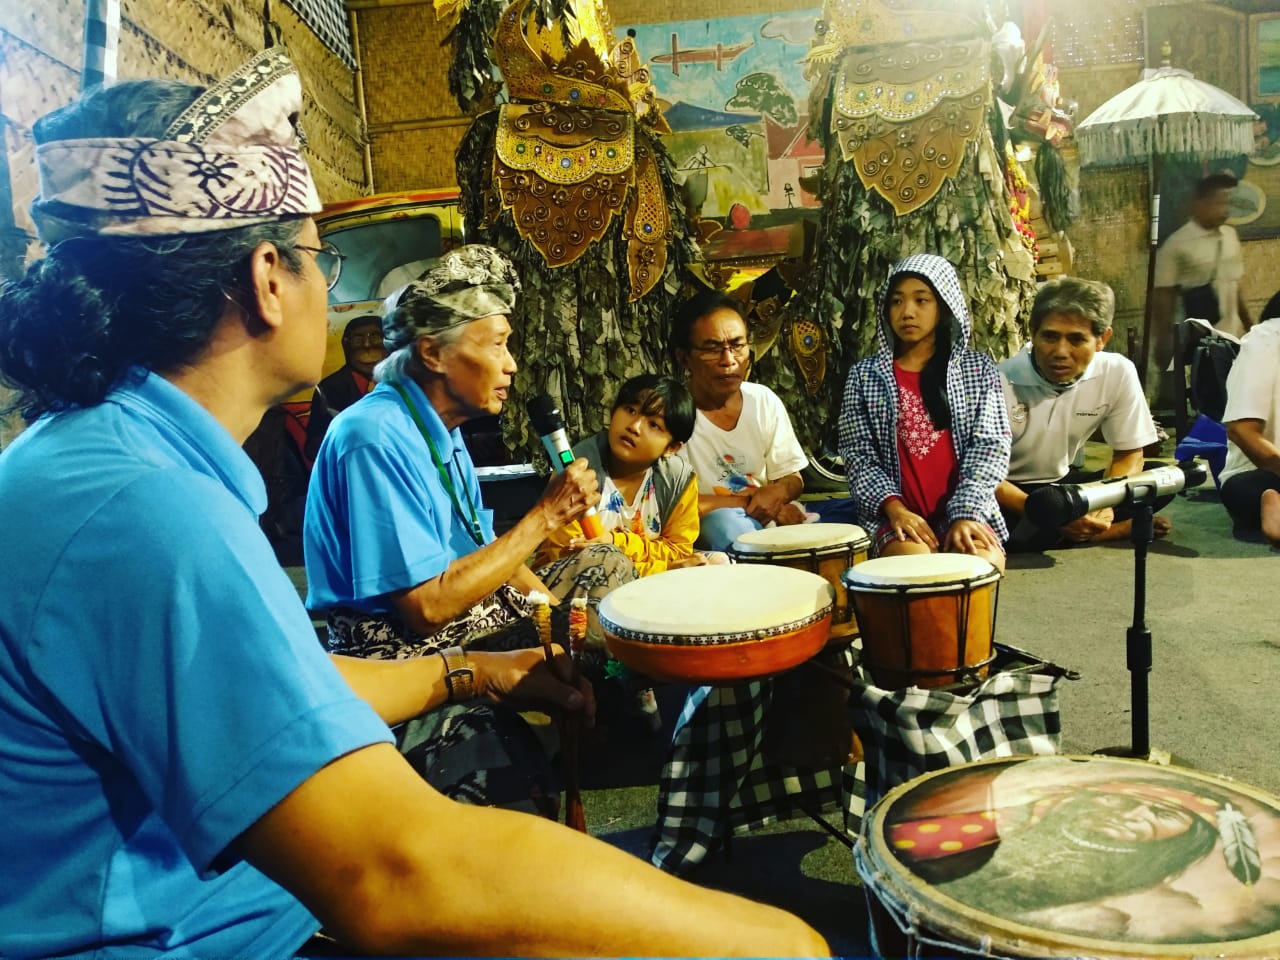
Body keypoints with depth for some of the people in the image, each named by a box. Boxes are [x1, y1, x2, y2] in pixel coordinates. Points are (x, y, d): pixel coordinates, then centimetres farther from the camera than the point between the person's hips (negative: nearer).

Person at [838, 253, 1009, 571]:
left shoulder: (978, 369, 9)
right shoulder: (865, 375, 8)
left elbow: (991, 446, 0)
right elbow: (857, 454, 2)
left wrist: (966, 513, -15)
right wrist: (893, 507, -15)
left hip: (967, 509, 2)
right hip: (894, 512, -1)